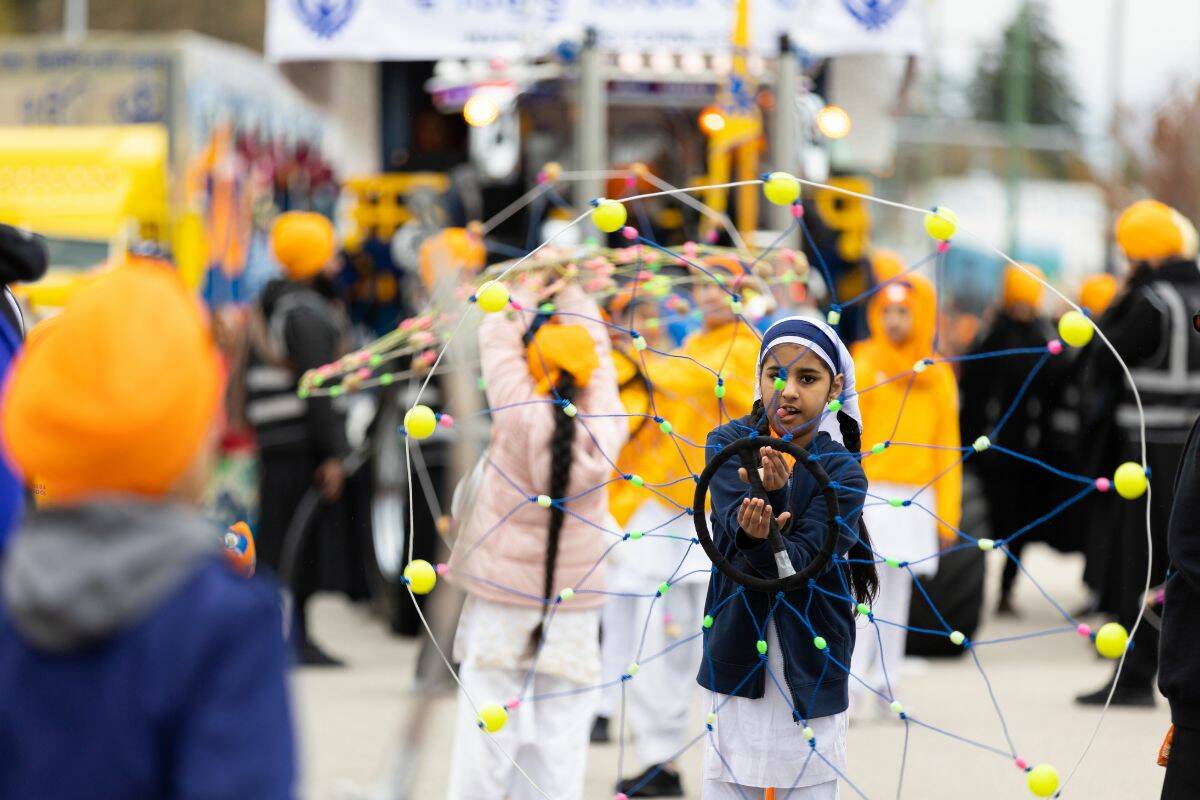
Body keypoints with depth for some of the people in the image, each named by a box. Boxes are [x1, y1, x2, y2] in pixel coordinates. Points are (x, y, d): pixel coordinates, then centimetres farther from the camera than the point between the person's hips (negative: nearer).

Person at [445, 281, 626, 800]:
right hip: (573, 615, 2)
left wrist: (532, 287, 17)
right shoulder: (604, 428, -5)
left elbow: (497, 337, 1)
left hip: (501, 607, -2)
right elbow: (599, 352, 11)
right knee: (559, 747, 4)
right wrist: (570, 291, 25)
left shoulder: (520, 416, -13)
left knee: (485, 737, 2)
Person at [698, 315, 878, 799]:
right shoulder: (729, 445, -3)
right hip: (736, 660, 1)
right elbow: (734, 525, -19)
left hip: (810, 665, -1)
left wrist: (760, 541, -38)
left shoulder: (842, 473, -7)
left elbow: (801, 563, -18)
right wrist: (771, 496, -40)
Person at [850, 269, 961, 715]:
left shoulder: (937, 374, 9)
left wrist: (947, 512, 9)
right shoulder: (864, 366, 0)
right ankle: (852, 684, -8)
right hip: (869, 495, -3)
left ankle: (883, 685, 16)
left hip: (915, 499, 3)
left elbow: (946, 446, 12)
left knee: (896, 594, 9)